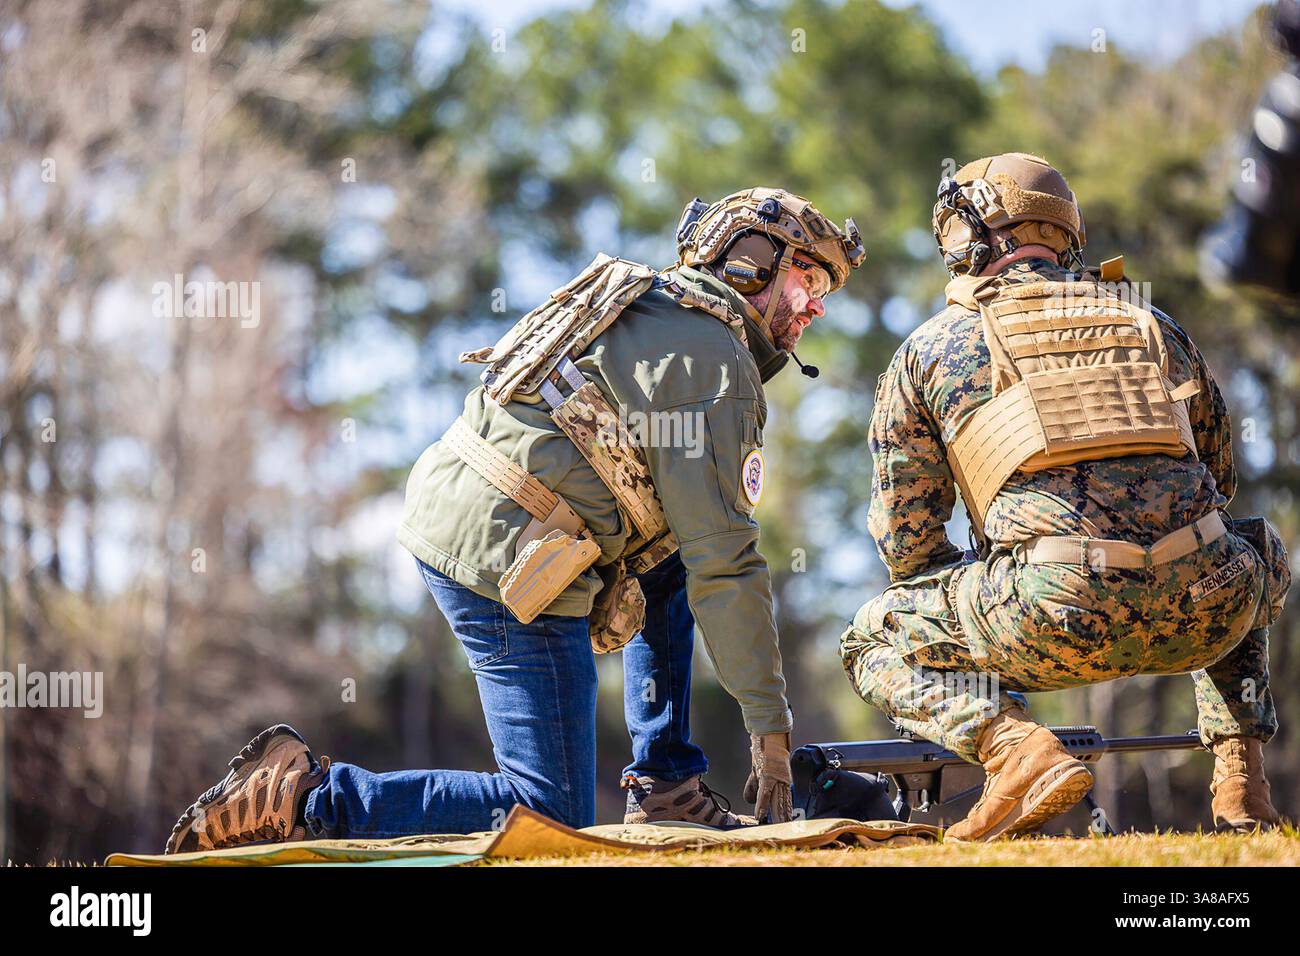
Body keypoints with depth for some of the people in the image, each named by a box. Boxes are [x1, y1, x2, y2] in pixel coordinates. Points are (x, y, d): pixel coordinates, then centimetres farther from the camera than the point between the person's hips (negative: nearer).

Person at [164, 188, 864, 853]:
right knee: (554, 815, -4)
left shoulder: (643, 302, 20)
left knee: (671, 563, 27)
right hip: (509, 568, -10)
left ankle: (664, 785, 22)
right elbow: (724, 562, -12)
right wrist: (770, 727, -8)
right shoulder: (714, 362, -8)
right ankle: (308, 796, -10)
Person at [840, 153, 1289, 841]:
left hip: (1056, 613, -4)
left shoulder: (928, 349, 16)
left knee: (873, 643, 22)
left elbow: (905, 536, 16)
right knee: (1261, 561, 40)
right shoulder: (1153, 325, 24)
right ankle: (1239, 773, 22)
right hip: (1201, 619, 4)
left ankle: (1017, 751, -6)